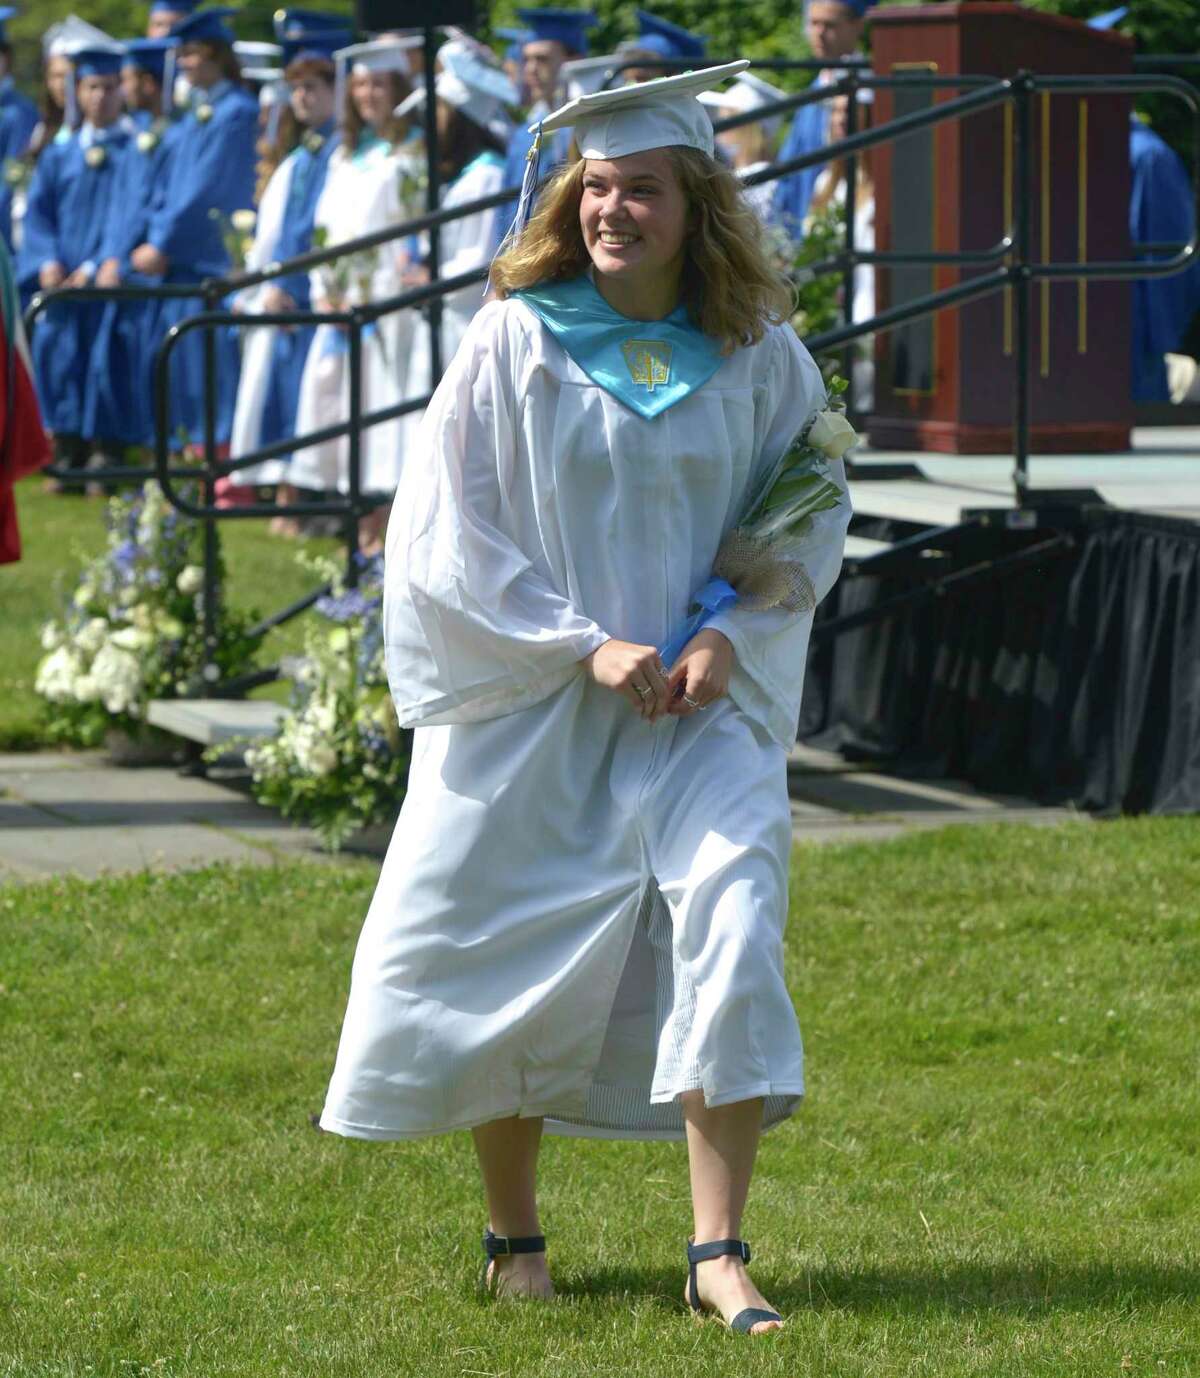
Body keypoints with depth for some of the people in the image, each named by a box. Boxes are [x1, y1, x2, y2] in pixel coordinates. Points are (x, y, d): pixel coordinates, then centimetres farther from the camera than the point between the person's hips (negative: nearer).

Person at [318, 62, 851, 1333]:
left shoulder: (756, 352, -1)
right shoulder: (517, 342, -6)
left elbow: (813, 512, 8)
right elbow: (450, 535, -6)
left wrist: (730, 633, -8)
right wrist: (585, 643, -14)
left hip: (699, 703, 1)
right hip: (531, 705, -1)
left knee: (731, 928, -16)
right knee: (516, 965, 5)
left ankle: (719, 1252, -13)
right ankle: (512, 1234, 25)